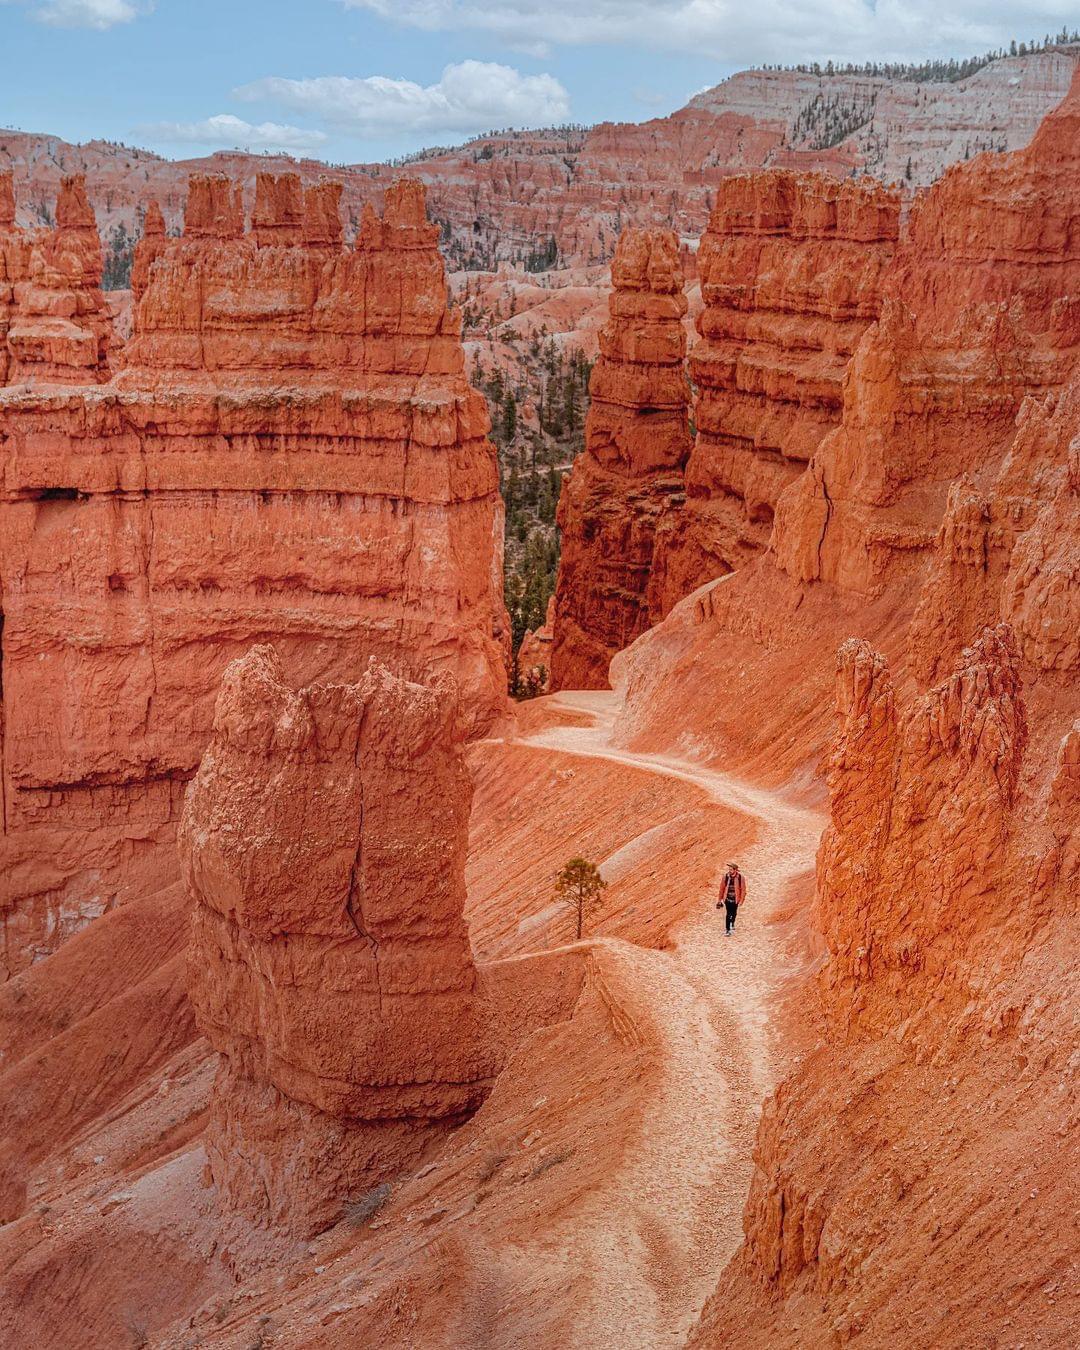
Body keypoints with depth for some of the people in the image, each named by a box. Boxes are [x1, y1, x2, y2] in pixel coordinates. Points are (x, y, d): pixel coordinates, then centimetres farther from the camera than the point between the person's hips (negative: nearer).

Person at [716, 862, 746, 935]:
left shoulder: (741, 877, -14)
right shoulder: (725, 876, -10)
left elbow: (743, 889, -6)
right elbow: (722, 888, 0)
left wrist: (741, 900, -8)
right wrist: (720, 899, 4)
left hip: (736, 899, 1)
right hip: (727, 898, -1)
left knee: (733, 913, 18)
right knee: (728, 914, -7)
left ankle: (732, 924, 46)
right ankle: (727, 930, 2)